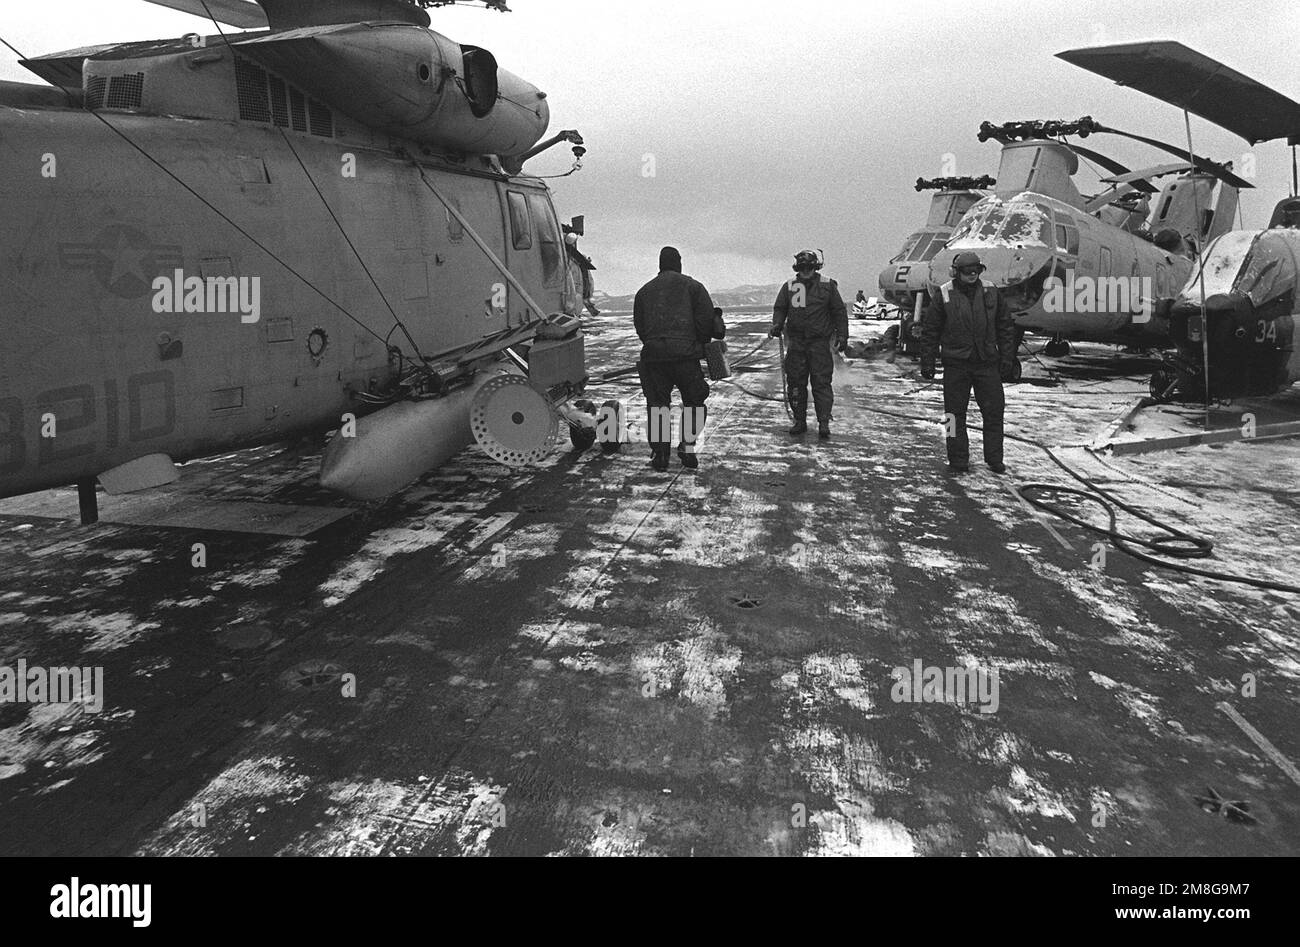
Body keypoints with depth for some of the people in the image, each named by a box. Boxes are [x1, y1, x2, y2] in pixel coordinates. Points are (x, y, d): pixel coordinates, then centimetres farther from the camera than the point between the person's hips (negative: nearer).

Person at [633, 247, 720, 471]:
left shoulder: (644, 291, 17)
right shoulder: (692, 287, 7)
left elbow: (639, 327, 15)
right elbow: (706, 320, -2)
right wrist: (701, 344, 11)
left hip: (652, 354, 3)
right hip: (685, 353, -2)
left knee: (657, 402, 9)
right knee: (694, 401, 12)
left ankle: (659, 452, 2)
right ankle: (688, 447, 7)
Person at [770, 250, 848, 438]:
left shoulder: (827, 285, 3)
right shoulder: (789, 287, 8)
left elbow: (839, 311, 7)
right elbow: (779, 308, 14)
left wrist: (842, 335, 2)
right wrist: (777, 324, -7)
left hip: (820, 342, -2)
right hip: (796, 342, 3)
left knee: (821, 383, -6)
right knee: (795, 383, 4)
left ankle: (824, 423, -2)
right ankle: (800, 421, 14)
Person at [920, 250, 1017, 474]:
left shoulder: (991, 293, 5)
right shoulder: (944, 295, -2)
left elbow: (1005, 327, 11)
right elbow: (929, 332, 1)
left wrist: (1007, 359, 6)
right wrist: (927, 363, -2)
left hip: (987, 362, 2)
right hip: (955, 364, -2)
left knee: (994, 411, 3)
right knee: (955, 413, 3)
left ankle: (994, 459, 15)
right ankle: (958, 461, 13)